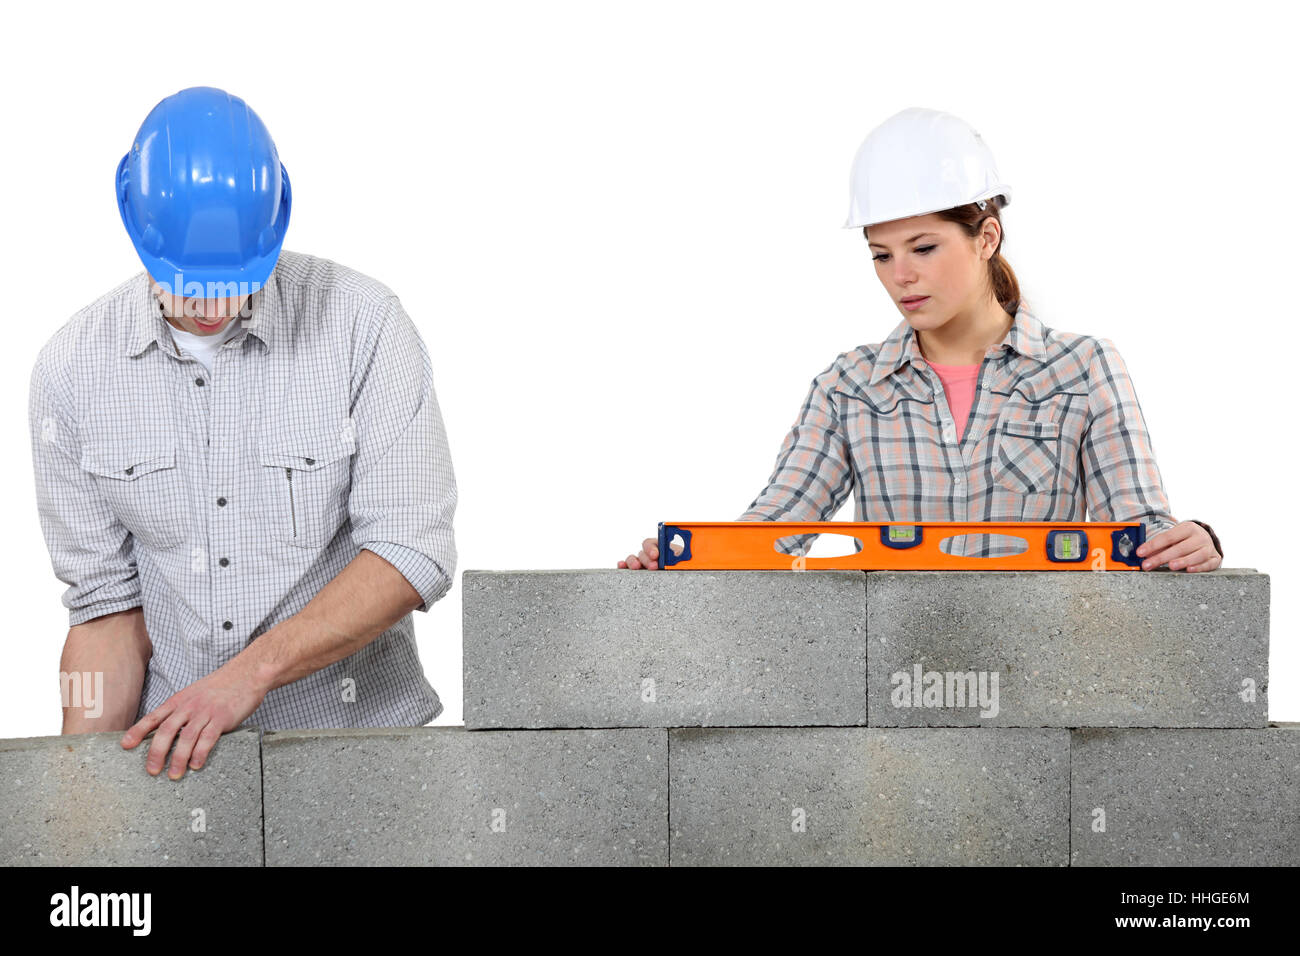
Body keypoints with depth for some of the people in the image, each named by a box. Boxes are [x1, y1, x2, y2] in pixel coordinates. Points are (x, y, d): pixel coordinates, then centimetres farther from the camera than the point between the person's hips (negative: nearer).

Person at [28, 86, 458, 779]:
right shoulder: (71, 371, 1)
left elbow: (411, 552, -10)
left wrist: (249, 673, -19)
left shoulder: (364, 325, -7)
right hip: (174, 745, 3)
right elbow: (108, 599, 5)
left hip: (354, 726, -3)